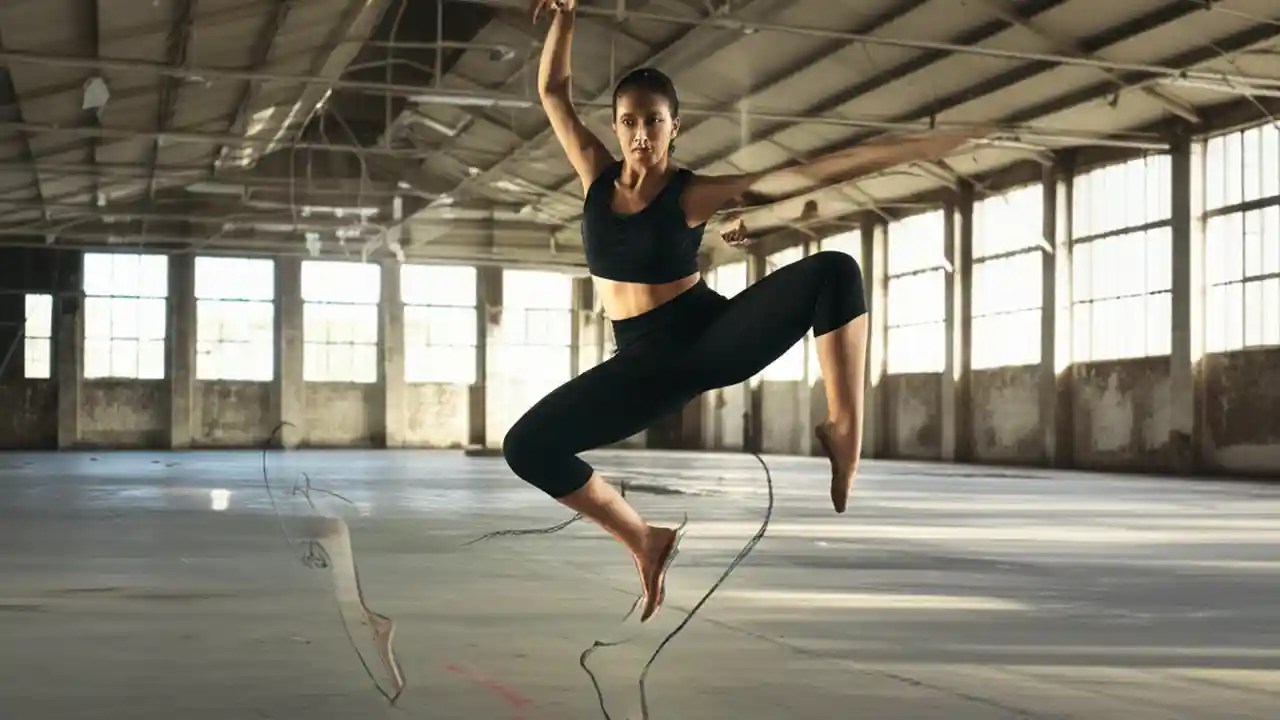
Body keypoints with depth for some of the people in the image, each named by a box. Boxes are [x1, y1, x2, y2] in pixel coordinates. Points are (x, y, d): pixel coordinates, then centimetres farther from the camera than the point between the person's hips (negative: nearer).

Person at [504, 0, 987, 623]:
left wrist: (919, 147, -15)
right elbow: (552, 90, 7)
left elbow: (811, 173, -12)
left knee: (833, 271, -29)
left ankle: (844, 435, -19)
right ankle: (645, 540, 5)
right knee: (526, 446, -12)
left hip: (712, 336, -3)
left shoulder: (696, 193, -8)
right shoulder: (597, 175, 2)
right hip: (646, 361, 4)